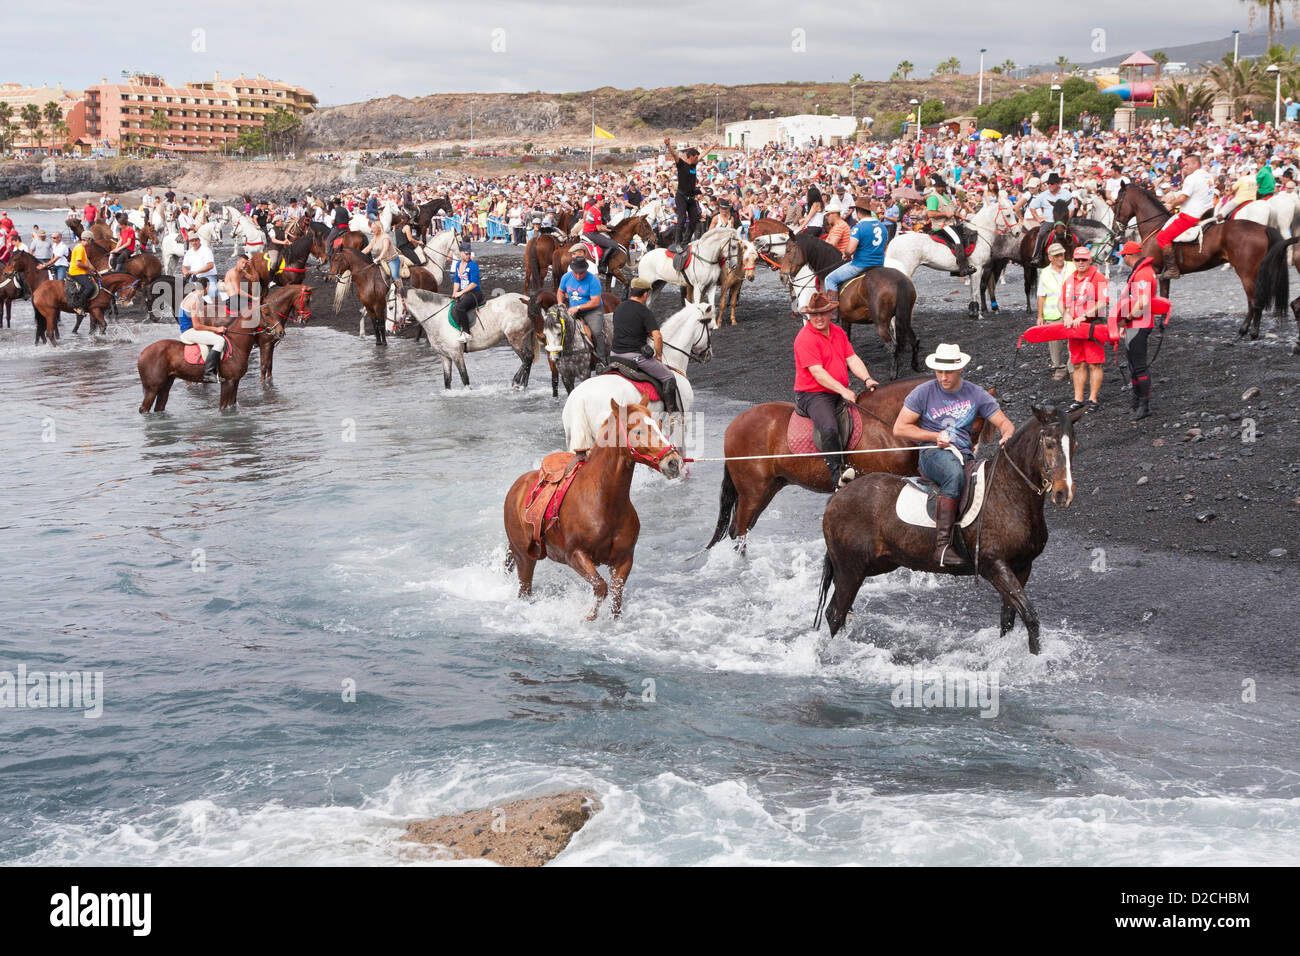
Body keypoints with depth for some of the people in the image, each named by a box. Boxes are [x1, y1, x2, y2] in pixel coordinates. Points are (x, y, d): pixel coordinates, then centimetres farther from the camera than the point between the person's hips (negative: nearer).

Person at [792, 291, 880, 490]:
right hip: (813, 395, -8)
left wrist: (867, 379, -9)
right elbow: (817, 372, -20)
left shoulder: (838, 332, 13)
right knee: (829, 429, -33)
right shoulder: (805, 338, -13)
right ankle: (838, 475, -33)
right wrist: (843, 391, -27)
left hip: (840, 393, 9)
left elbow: (852, 359, 10)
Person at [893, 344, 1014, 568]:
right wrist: (935, 436, -8)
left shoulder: (976, 394, 11)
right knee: (955, 474, -39)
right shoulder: (923, 392, 4)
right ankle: (942, 546, -45)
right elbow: (899, 428, 4)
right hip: (933, 454, -4)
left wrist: (1007, 436, -14)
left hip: (965, 455, 4)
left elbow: (1005, 423, 12)